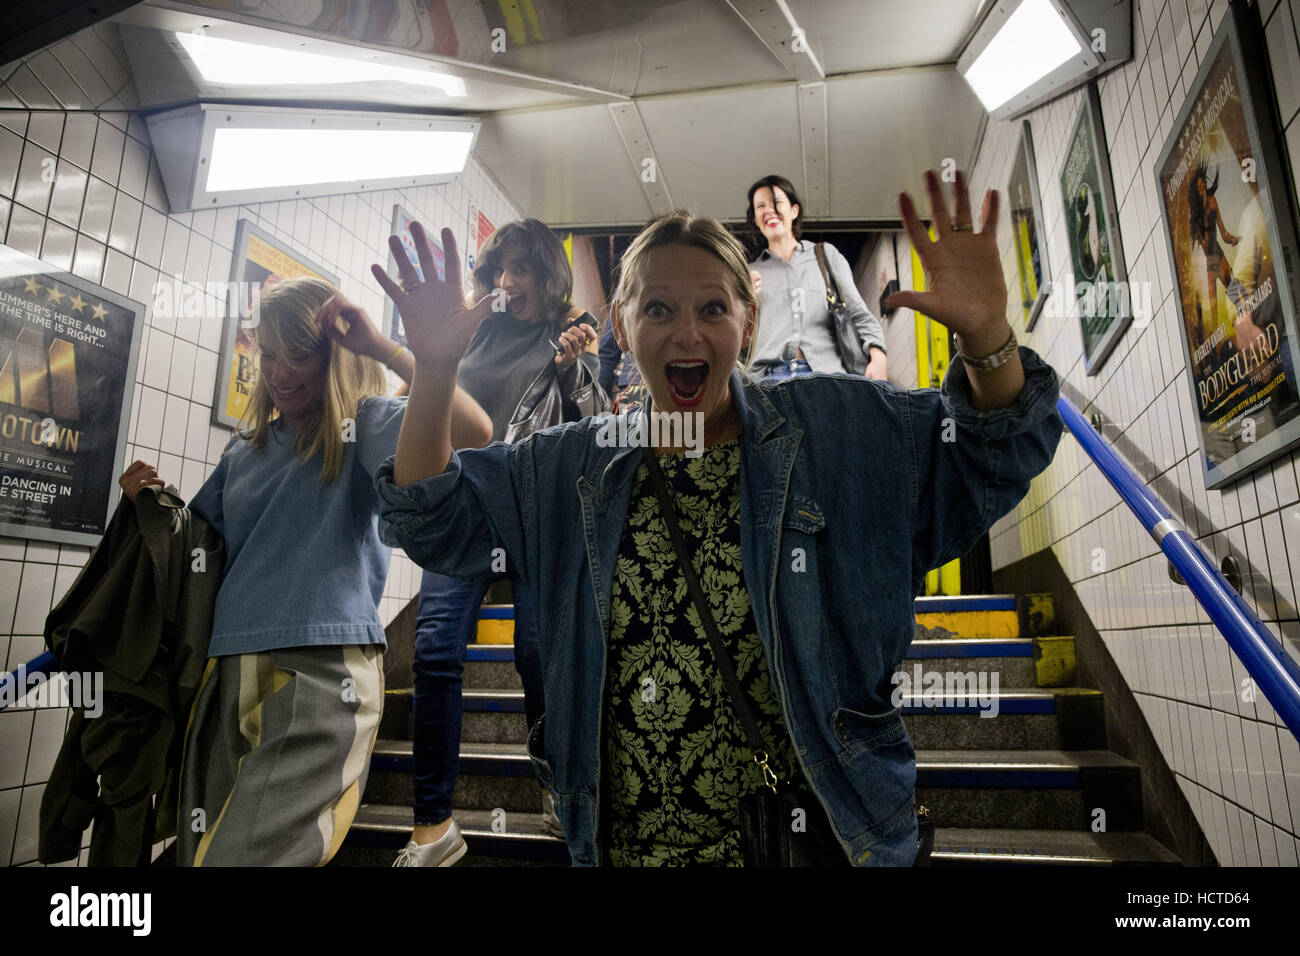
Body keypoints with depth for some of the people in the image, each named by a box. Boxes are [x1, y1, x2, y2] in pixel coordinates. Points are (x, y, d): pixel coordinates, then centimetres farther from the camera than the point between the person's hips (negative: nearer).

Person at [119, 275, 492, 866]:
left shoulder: (364, 425, 1)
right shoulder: (247, 447, 19)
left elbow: (472, 432, -18)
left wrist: (383, 348, -13)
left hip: (323, 669, -7)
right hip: (228, 670, 7)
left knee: (244, 855, -13)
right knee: (198, 850, 14)